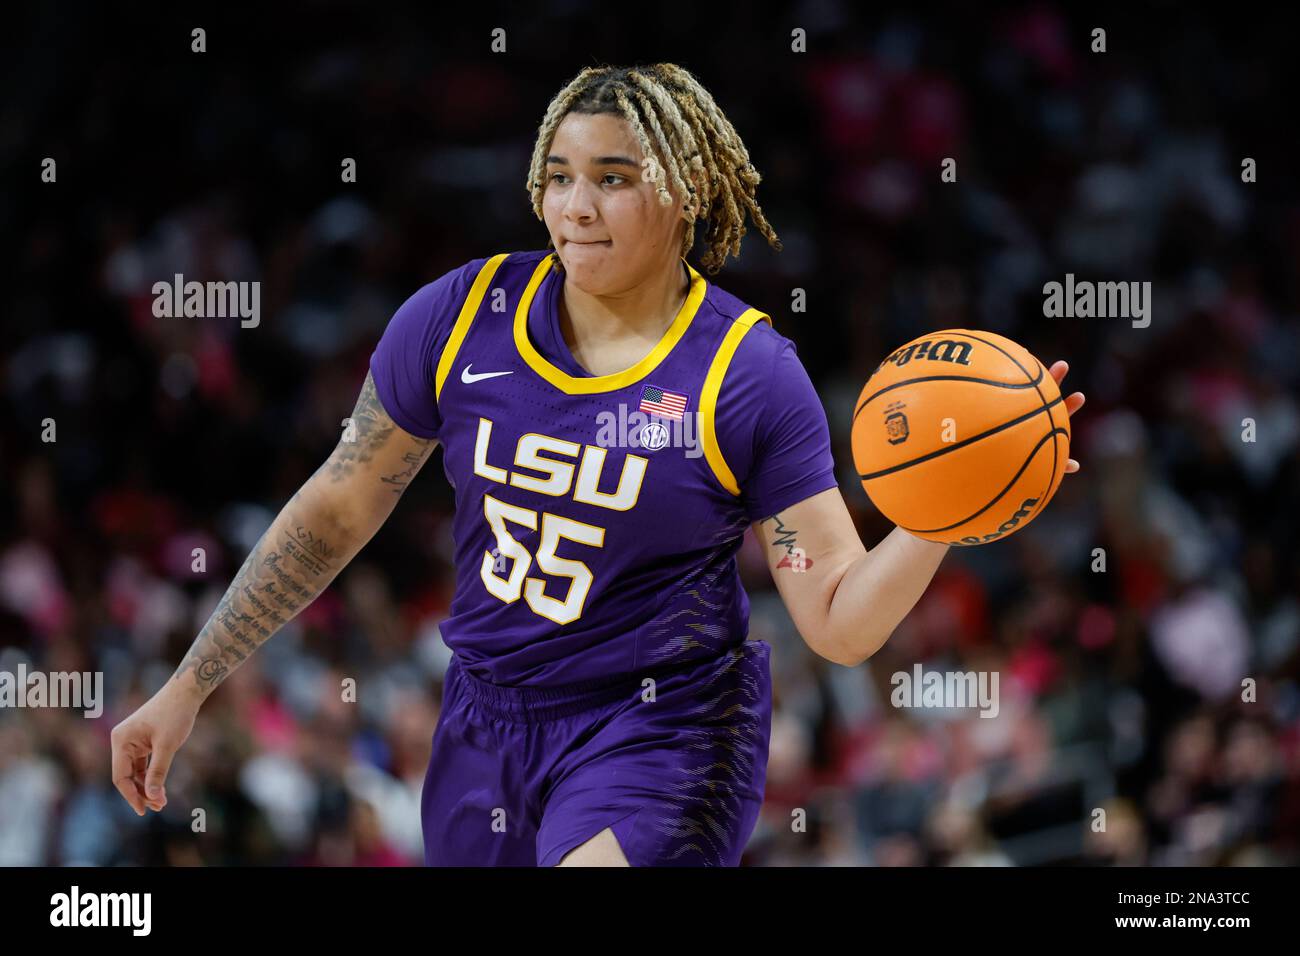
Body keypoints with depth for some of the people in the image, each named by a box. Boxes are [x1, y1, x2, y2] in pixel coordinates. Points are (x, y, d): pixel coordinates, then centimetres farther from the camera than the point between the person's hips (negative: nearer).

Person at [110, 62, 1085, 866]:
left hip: (662, 730, -5)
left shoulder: (746, 373, -11)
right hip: (485, 723, 5)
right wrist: (188, 688, 8)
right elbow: (337, 511, 7)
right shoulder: (459, 319, -3)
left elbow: (841, 623, -11)